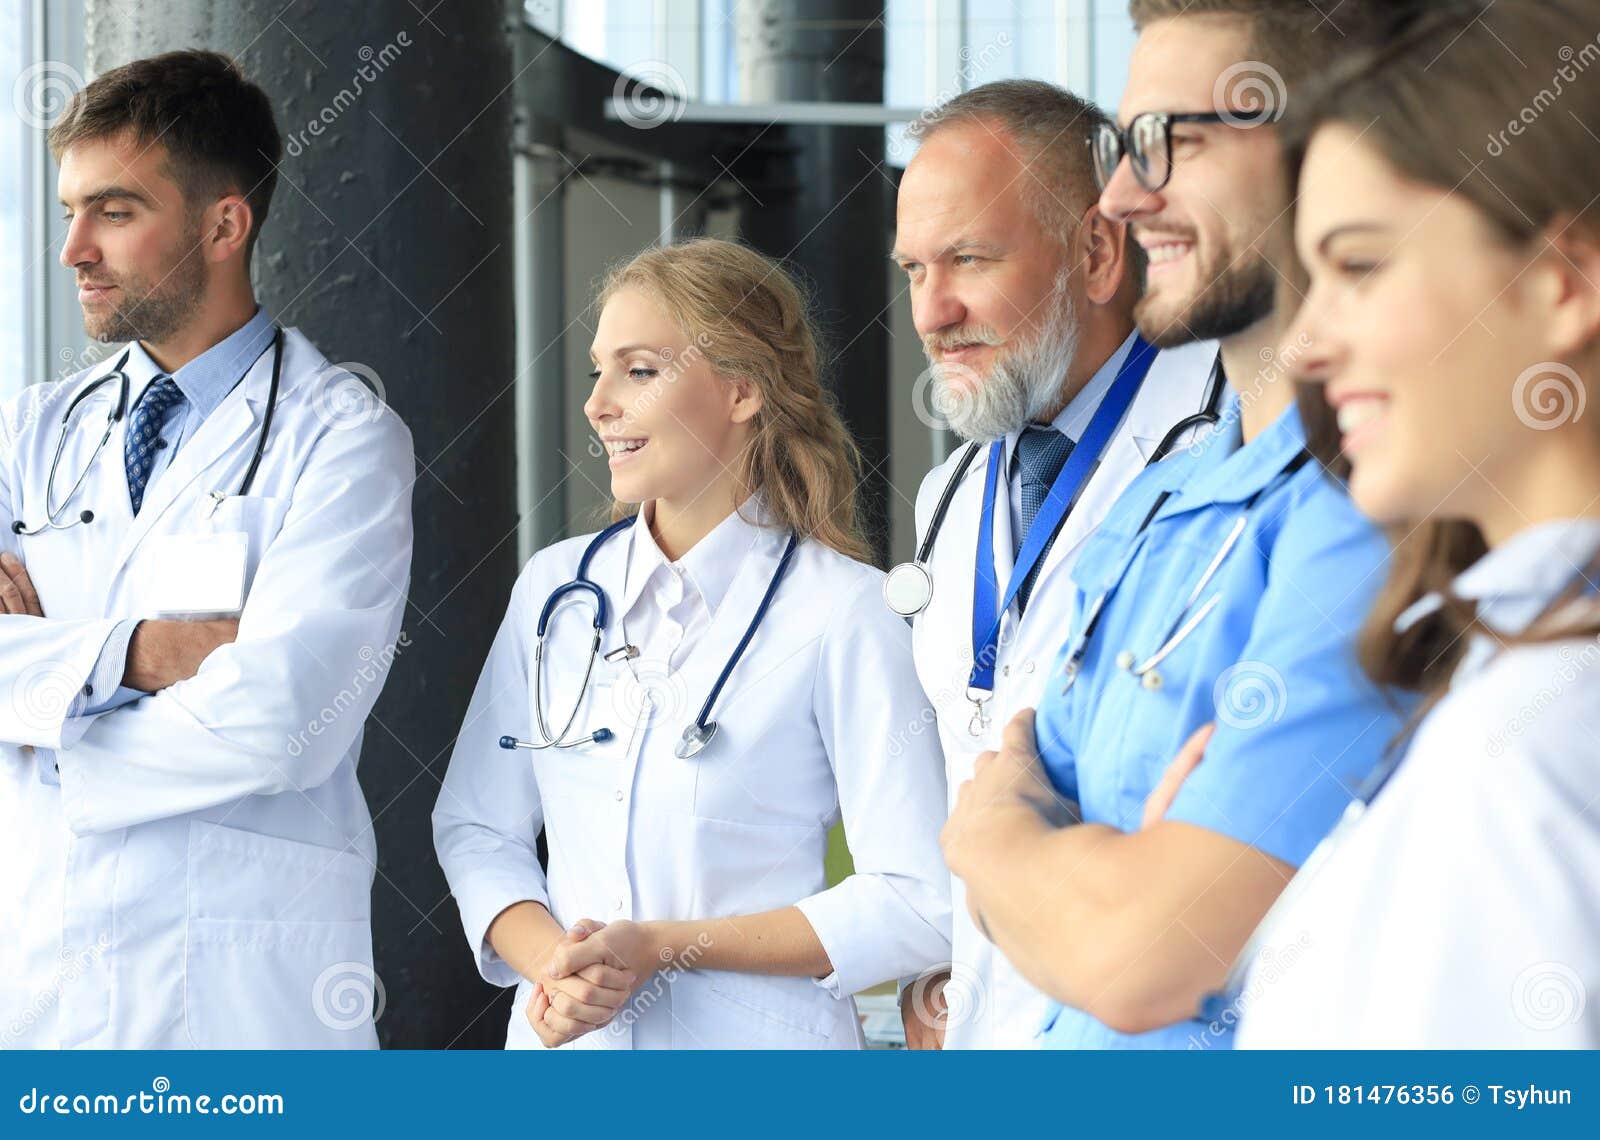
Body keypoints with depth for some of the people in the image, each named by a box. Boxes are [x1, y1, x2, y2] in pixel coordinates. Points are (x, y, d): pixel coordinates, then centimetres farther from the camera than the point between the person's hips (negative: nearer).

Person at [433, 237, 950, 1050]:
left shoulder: (844, 615, -10)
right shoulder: (555, 589, 5)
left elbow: (920, 905, -13)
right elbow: (477, 828, 7)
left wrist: (670, 947, -15)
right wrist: (551, 963, -12)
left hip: (752, 1043, -4)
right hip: (565, 1041, 4)